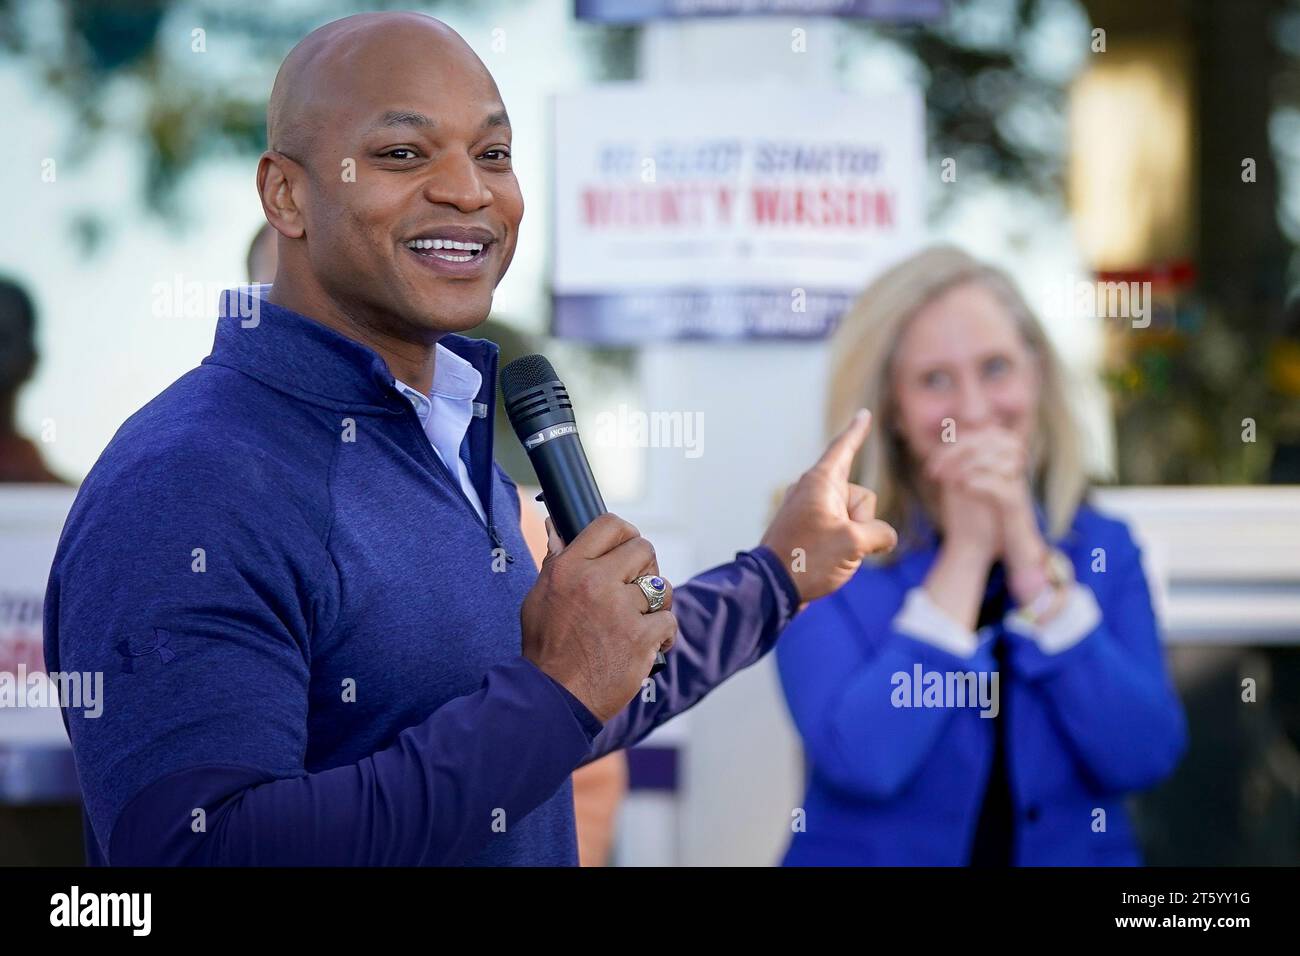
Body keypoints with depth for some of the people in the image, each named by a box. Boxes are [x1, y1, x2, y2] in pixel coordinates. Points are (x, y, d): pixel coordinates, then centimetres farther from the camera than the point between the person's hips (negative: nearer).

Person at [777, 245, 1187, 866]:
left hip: (1071, 855, 2)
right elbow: (861, 761, -17)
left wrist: (1030, 558, -11)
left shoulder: (1102, 548, 5)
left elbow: (1143, 757, -7)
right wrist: (965, 554, -12)